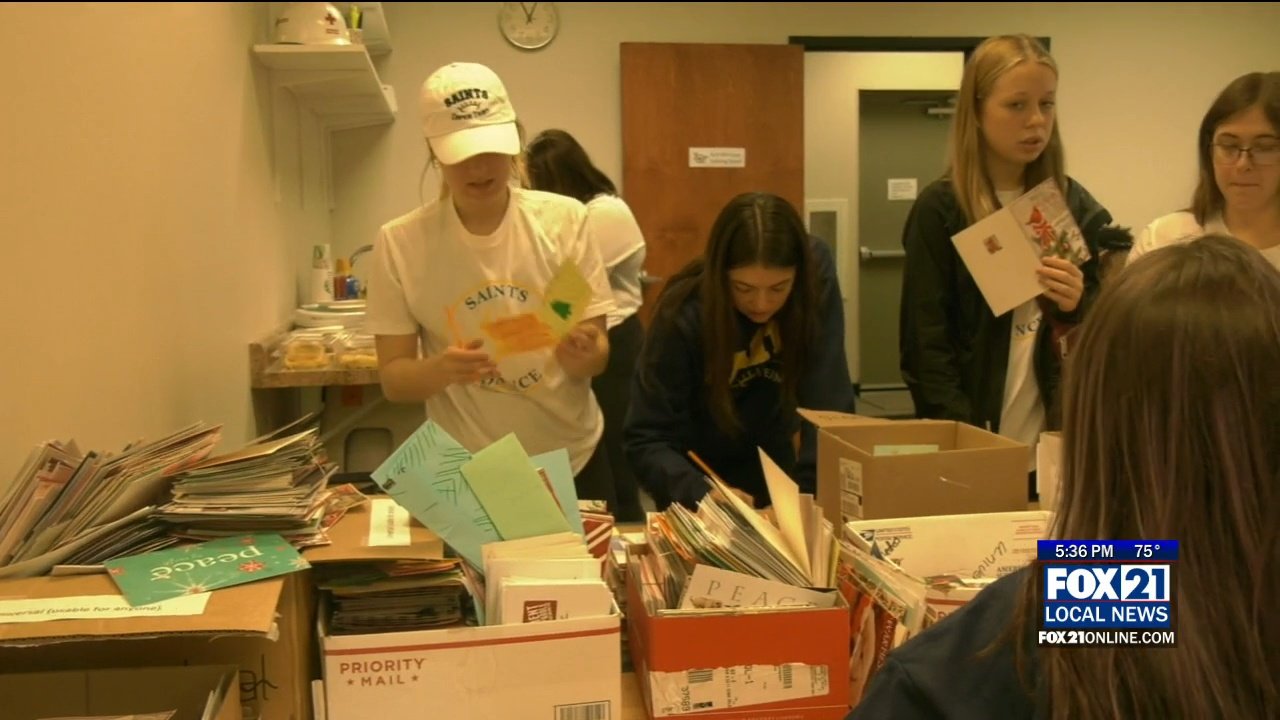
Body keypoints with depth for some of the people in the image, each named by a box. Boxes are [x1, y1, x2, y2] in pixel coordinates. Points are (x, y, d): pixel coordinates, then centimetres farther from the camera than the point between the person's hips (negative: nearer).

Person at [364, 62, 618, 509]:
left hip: (573, 461, 1)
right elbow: (393, 379, -7)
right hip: (467, 473, -1)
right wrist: (440, 370, -27)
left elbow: (598, 356, -5)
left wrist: (582, 355, -27)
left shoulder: (565, 220, -8)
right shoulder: (400, 243, -10)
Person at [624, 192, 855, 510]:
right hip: (701, 478, -1)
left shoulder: (816, 273, -20)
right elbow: (647, 441, -23)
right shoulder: (683, 314, -25)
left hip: (777, 471, 2)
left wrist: (809, 493, -33)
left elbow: (828, 398, -22)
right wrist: (703, 495, -40)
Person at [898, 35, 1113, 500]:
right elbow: (924, 345, -8)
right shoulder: (939, 211, -6)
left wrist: (1079, 307, -11)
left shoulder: (1075, 206, 5)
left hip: (1055, 445, 3)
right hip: (971, 444, -3)